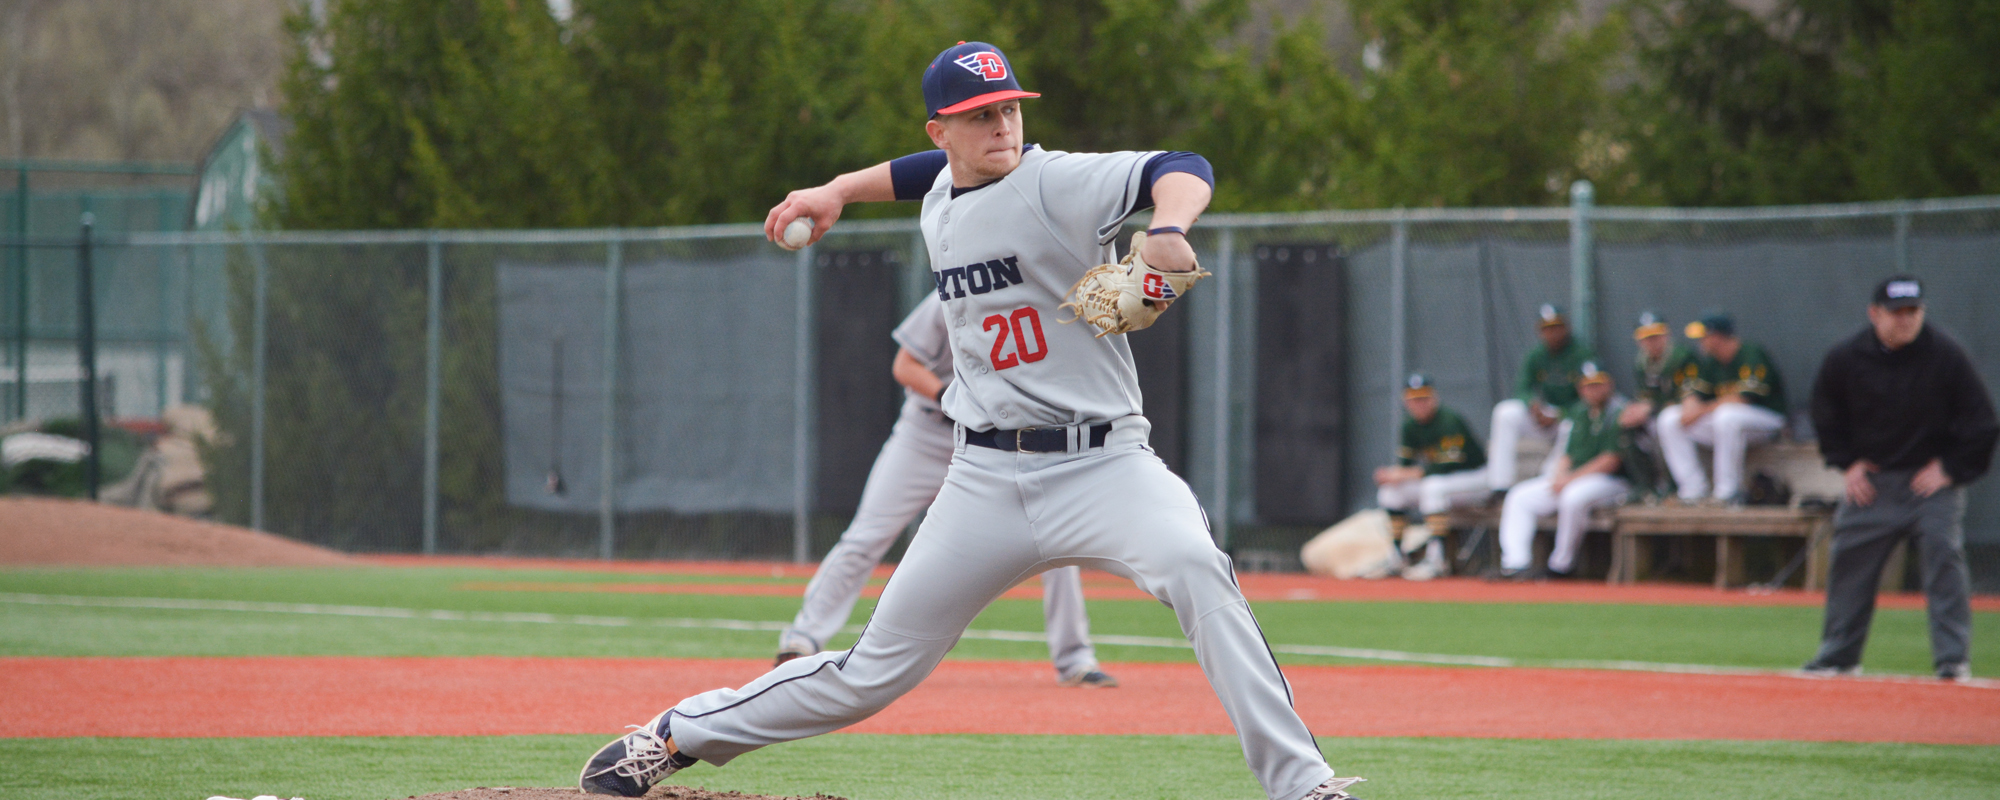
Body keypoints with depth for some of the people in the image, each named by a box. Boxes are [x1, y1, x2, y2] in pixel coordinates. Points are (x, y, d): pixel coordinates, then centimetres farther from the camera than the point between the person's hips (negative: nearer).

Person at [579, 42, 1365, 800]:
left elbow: (1182, 170, -28)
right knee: (876, 671, 7)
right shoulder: (941, 199, 10)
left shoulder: (1056, 184, -11)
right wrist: (841, 189, 35)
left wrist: (1166, 232, -47)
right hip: (986, 479, 5)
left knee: (1192, 564, -35)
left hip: (1101, 463, -4)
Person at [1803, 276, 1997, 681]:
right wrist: (1847, 462, 4)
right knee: (1849, 565, 5)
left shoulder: (1946, 356, -13)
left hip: (1932, 480, -3)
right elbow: (1826, 417, 12)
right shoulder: (1845, 359, -6)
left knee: (1944, 559, -15)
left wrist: (1951, 469, -8)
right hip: (1871, 479, 3)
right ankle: (1837, 656, 18)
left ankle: (1954, 659, -11)